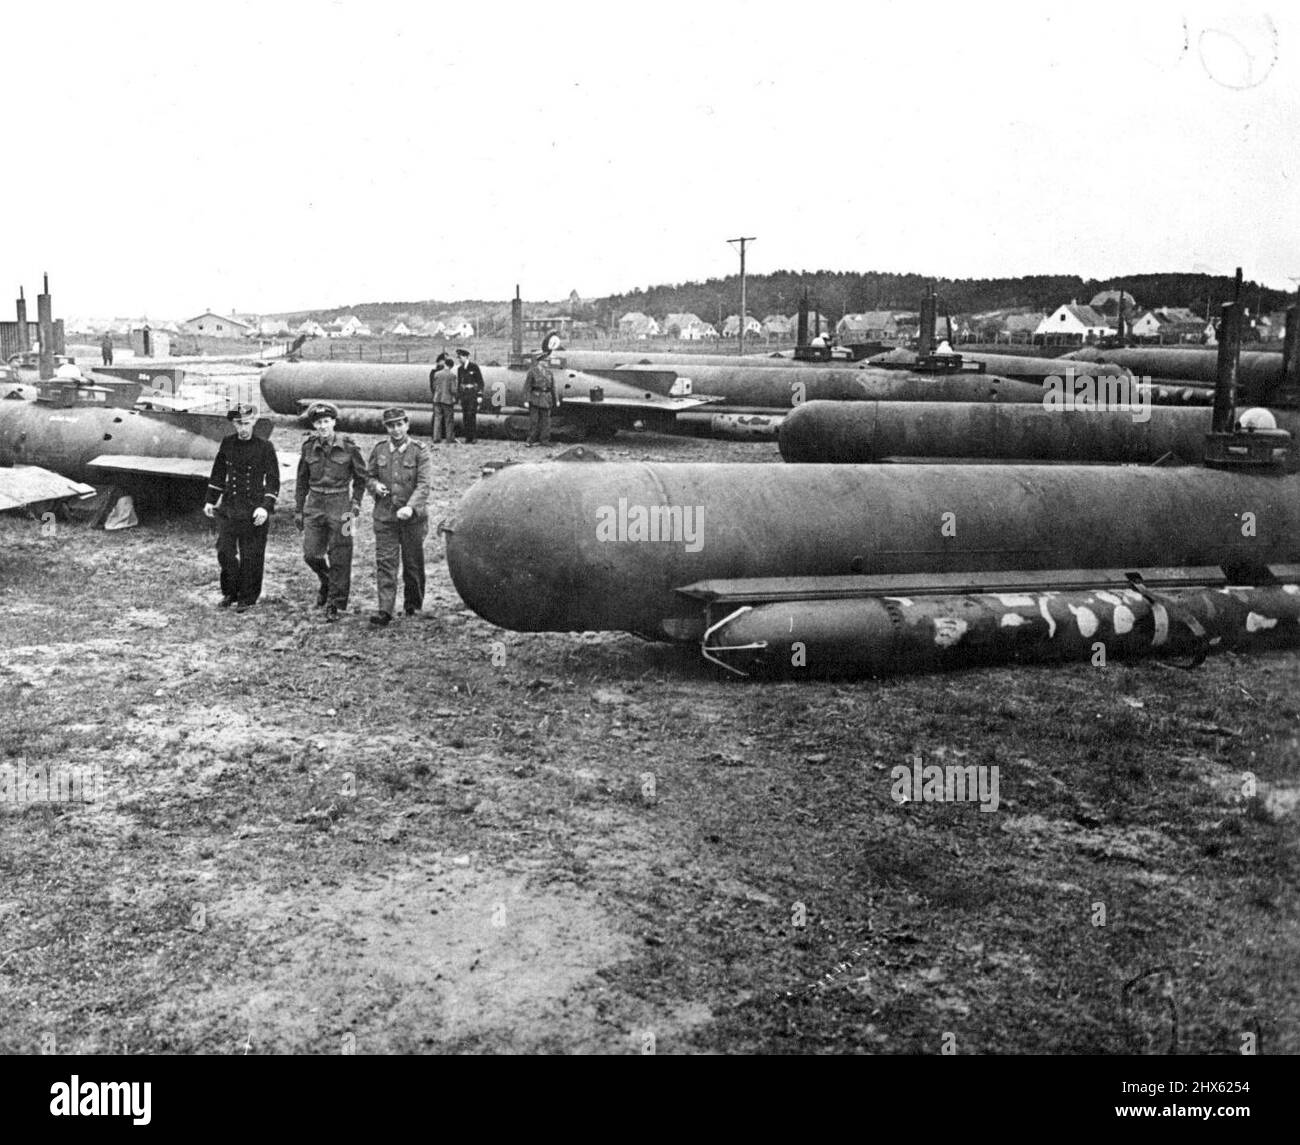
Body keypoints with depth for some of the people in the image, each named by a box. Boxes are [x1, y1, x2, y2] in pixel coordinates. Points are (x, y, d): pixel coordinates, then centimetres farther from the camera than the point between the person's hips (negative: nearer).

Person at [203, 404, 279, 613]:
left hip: (254, 510, -3)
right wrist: (210, 500, 12)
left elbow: (273, 480, -6)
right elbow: (218, 474, 14)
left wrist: (265, 507, -16)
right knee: (224, 551, 3)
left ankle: (247, 598, 16)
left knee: (251, 556, 3)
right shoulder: (227, 443, 4)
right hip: (228, 506, 3)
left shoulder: (265, 447, -7)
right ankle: (229, 593, 21)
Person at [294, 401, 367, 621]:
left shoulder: (348, 447, -6)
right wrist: (298, 510, 11)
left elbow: (360, 479, 4)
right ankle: (326, 582, 31)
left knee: (339, 559, -1)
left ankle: (334, 604, 10)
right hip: (314, 504, 3)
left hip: (339, 504, -3)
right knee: (311, 554, -1)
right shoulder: (309, 447, 3)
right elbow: (302, 481, 12)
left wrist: (355, 506, -4)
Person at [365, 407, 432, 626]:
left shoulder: (418, 452, -6)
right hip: (384, 516, 2)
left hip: (412, 516, -2)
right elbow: (368, 476, 16)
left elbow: (424, 484, -15)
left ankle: (413, 604, 30)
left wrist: (411, 507, -29)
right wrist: (375, 485, -8)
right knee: (385, 561, -6)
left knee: (413, 562, 11)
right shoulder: (379, 450, 5)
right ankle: (385, 610, -7)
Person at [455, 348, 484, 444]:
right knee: (465, 416, 2)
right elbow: (458, 383, 17)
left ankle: (474, 437, -8)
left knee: (472, 415, -12)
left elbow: (480, 381, -6)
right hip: (463, 394, 5)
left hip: (473, 393, -5)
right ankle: (468, 437, 6)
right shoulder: (459, 369, 11)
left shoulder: (474, 366, -6)